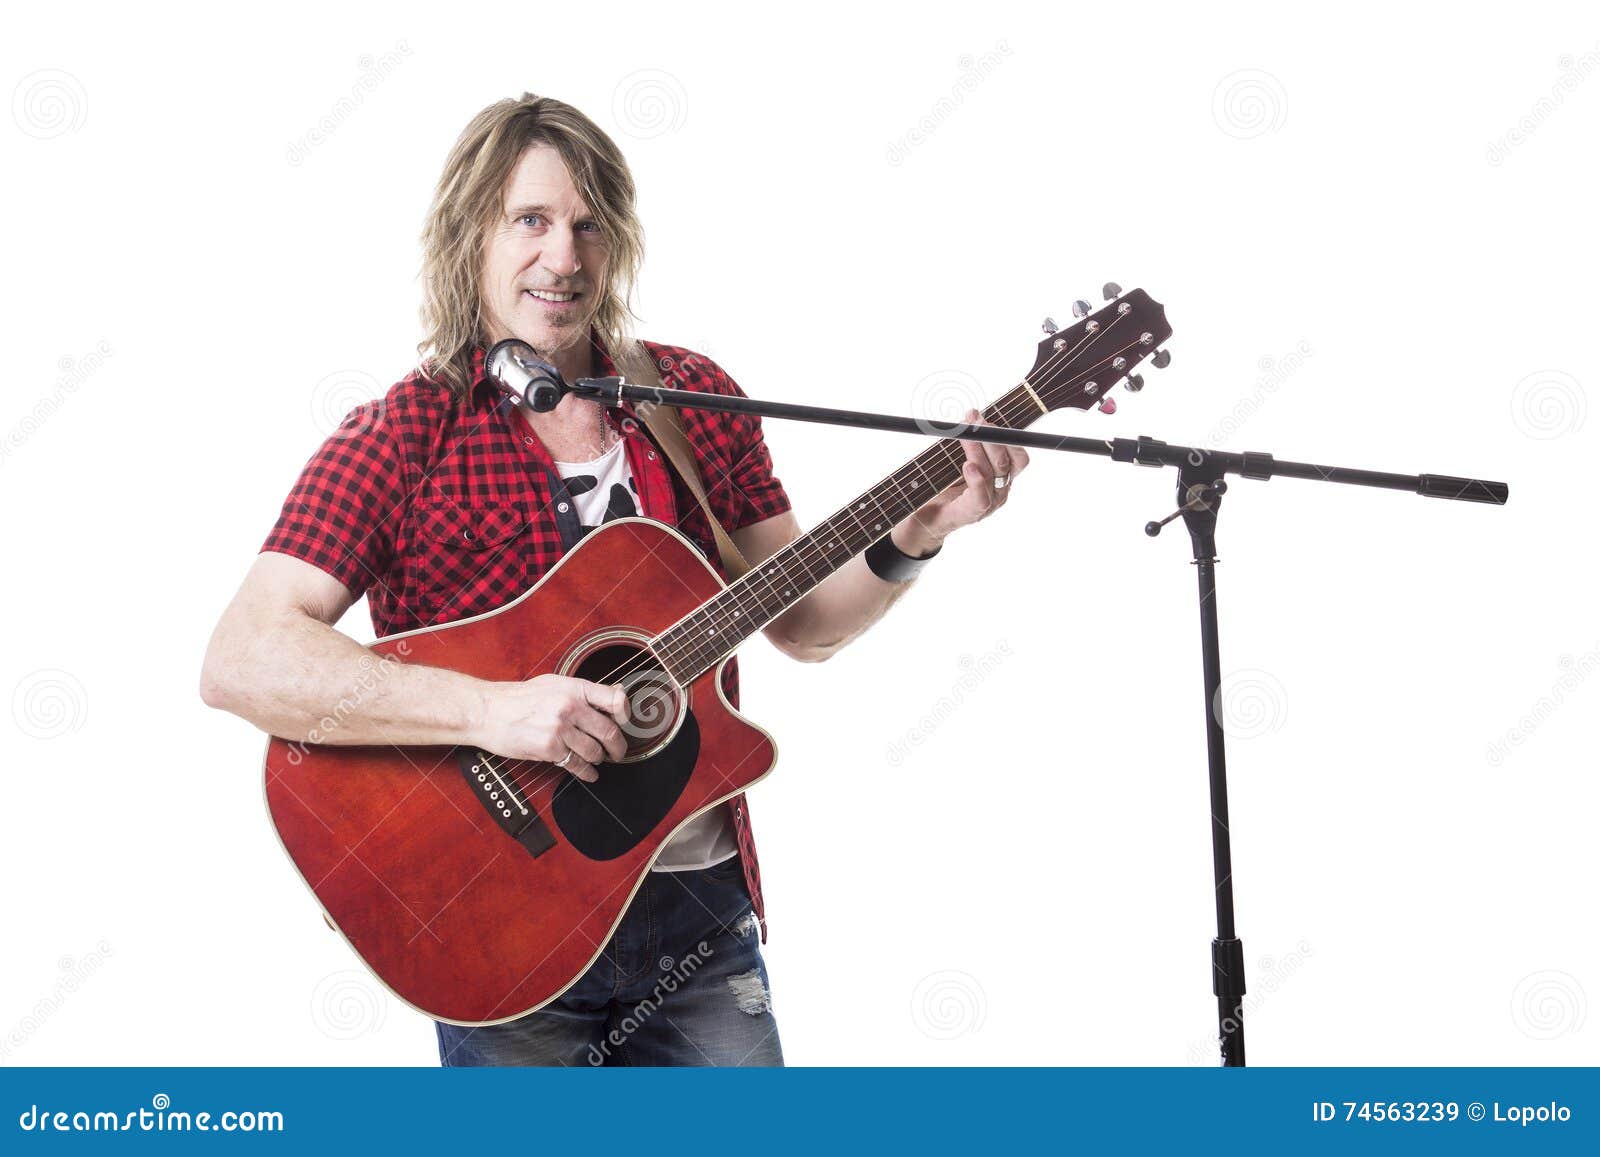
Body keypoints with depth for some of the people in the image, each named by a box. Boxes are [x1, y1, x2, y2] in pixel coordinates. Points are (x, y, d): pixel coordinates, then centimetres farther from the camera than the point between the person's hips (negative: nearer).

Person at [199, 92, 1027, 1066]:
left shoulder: (696, 401, 5)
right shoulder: (401, 436, -8)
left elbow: (803, 625, 12)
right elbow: (239, 662, -21)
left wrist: (915, 536, -6)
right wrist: (488, 709, -29)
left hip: (699, 911, 3)